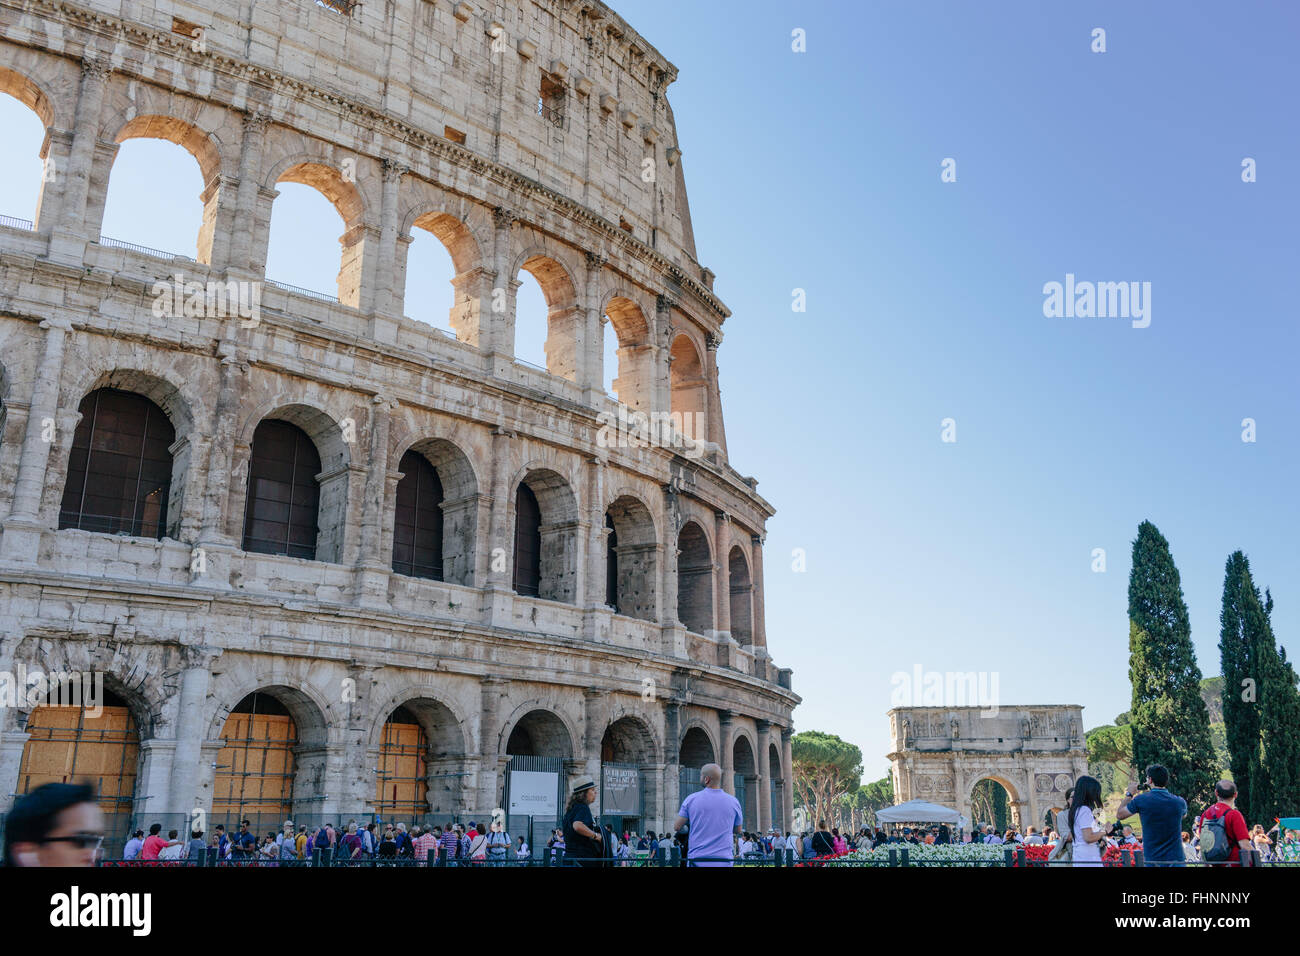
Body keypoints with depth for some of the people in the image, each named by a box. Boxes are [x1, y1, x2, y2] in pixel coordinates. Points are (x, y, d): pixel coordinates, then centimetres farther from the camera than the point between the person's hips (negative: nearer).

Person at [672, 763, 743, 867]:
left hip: (697, 860, -1)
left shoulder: (691, 799, -2)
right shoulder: (733, 802, 1)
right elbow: (738, 830, 15)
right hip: (724, 861, 1)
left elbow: (677, 827, 2)